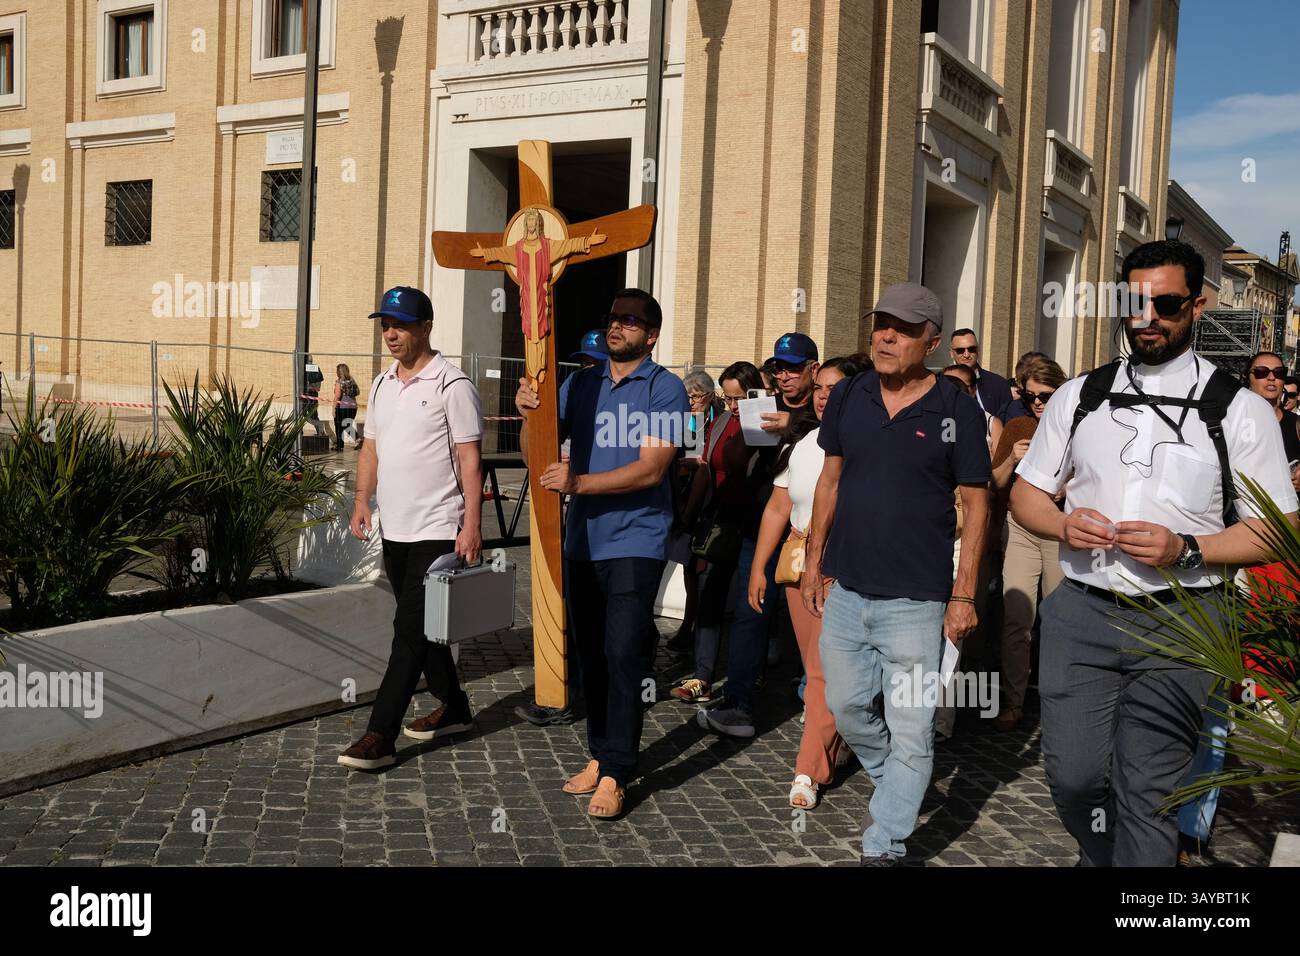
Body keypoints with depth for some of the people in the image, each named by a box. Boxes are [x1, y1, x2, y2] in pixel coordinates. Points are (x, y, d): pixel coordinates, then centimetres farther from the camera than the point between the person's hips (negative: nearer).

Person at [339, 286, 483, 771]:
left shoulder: (451, 385, -10)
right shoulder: (382, 384, 13)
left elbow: (470, 460, -12)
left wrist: (471, 525, -17)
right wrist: (362, 500, 7)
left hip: (437, 530, -8)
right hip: (395, 529, 8)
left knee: (410, 629, -8)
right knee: (421, 626, 16)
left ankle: (380, 735, -7)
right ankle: (453, 708, 30)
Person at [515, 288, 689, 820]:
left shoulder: (665, 389, -5)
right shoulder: (580, 385, 10)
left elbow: (651, 469, -16)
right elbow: (537, 452, 7)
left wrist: (580, 483, -25)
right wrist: (530, 414, -13)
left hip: (634, 543, -5)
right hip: (582, 541, 5)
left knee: (622, 657, -8)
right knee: (591, 655, 12)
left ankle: (614, 775, 0)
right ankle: (600, 755, 25)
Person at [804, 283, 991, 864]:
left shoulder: (957, 410, -8)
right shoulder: (848, 397, 4)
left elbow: (975, 503, -4)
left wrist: (964, 594, -8)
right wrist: (813, 564, 11)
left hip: (916, 599, -5)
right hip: (846, 590, 5)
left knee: (910, 733, 0)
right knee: (846, 709, 16)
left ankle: (884, 847, 14)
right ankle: (896, 787, 42)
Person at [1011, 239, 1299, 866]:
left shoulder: (1241, 411, 0)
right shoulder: (1079, 397, 9)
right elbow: (1026, 492, 16)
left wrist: (1186, 550, -16)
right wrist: (1062, 525, -6)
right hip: (1081, 611, 3)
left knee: (1146, 795, -1)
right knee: (1073, 777, 2)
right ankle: (1100, 858, 33)